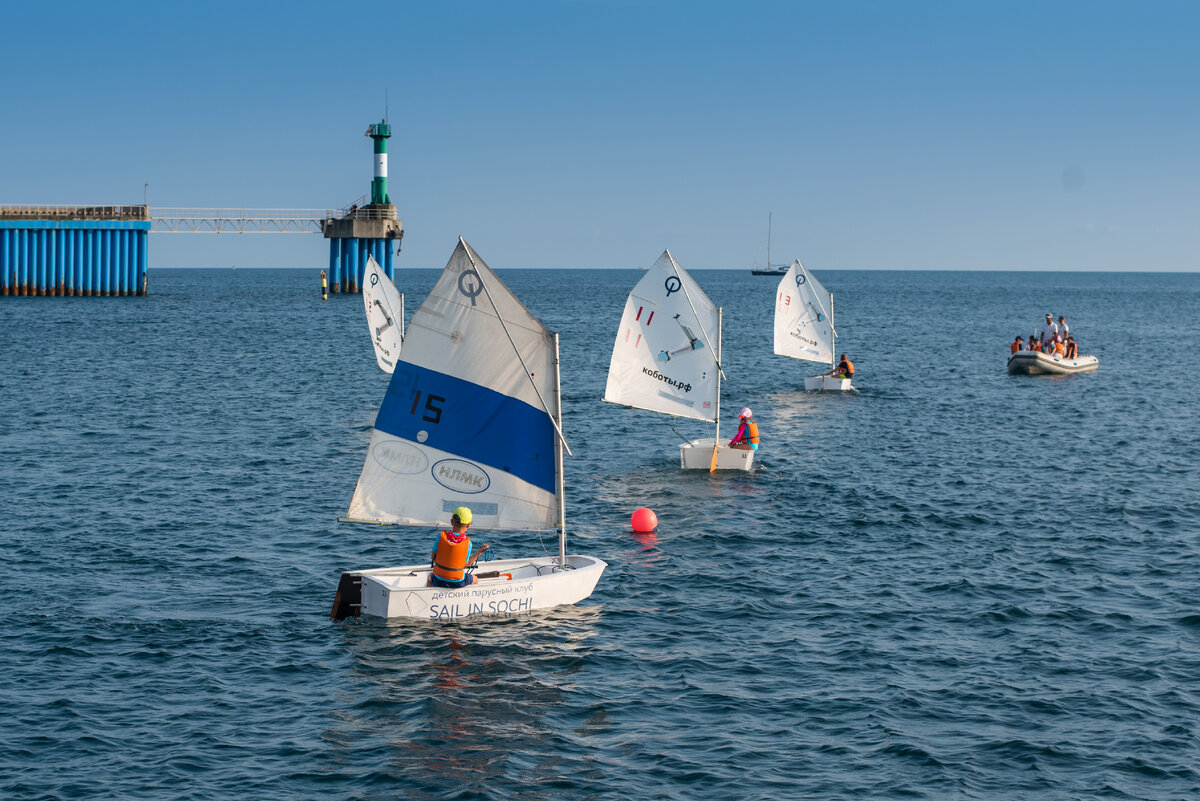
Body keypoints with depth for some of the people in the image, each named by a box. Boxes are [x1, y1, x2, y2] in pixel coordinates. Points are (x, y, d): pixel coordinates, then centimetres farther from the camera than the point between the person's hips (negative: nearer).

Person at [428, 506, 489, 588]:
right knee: (475, 580, 31)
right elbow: (465, 565, -6)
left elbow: (433, 558, -3)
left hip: (438, 581, 2)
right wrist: (480, 552, 4)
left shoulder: (441, 536, -13)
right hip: (457, 583, -2)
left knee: (430, 575, 38)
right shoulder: (467, 543, -16)